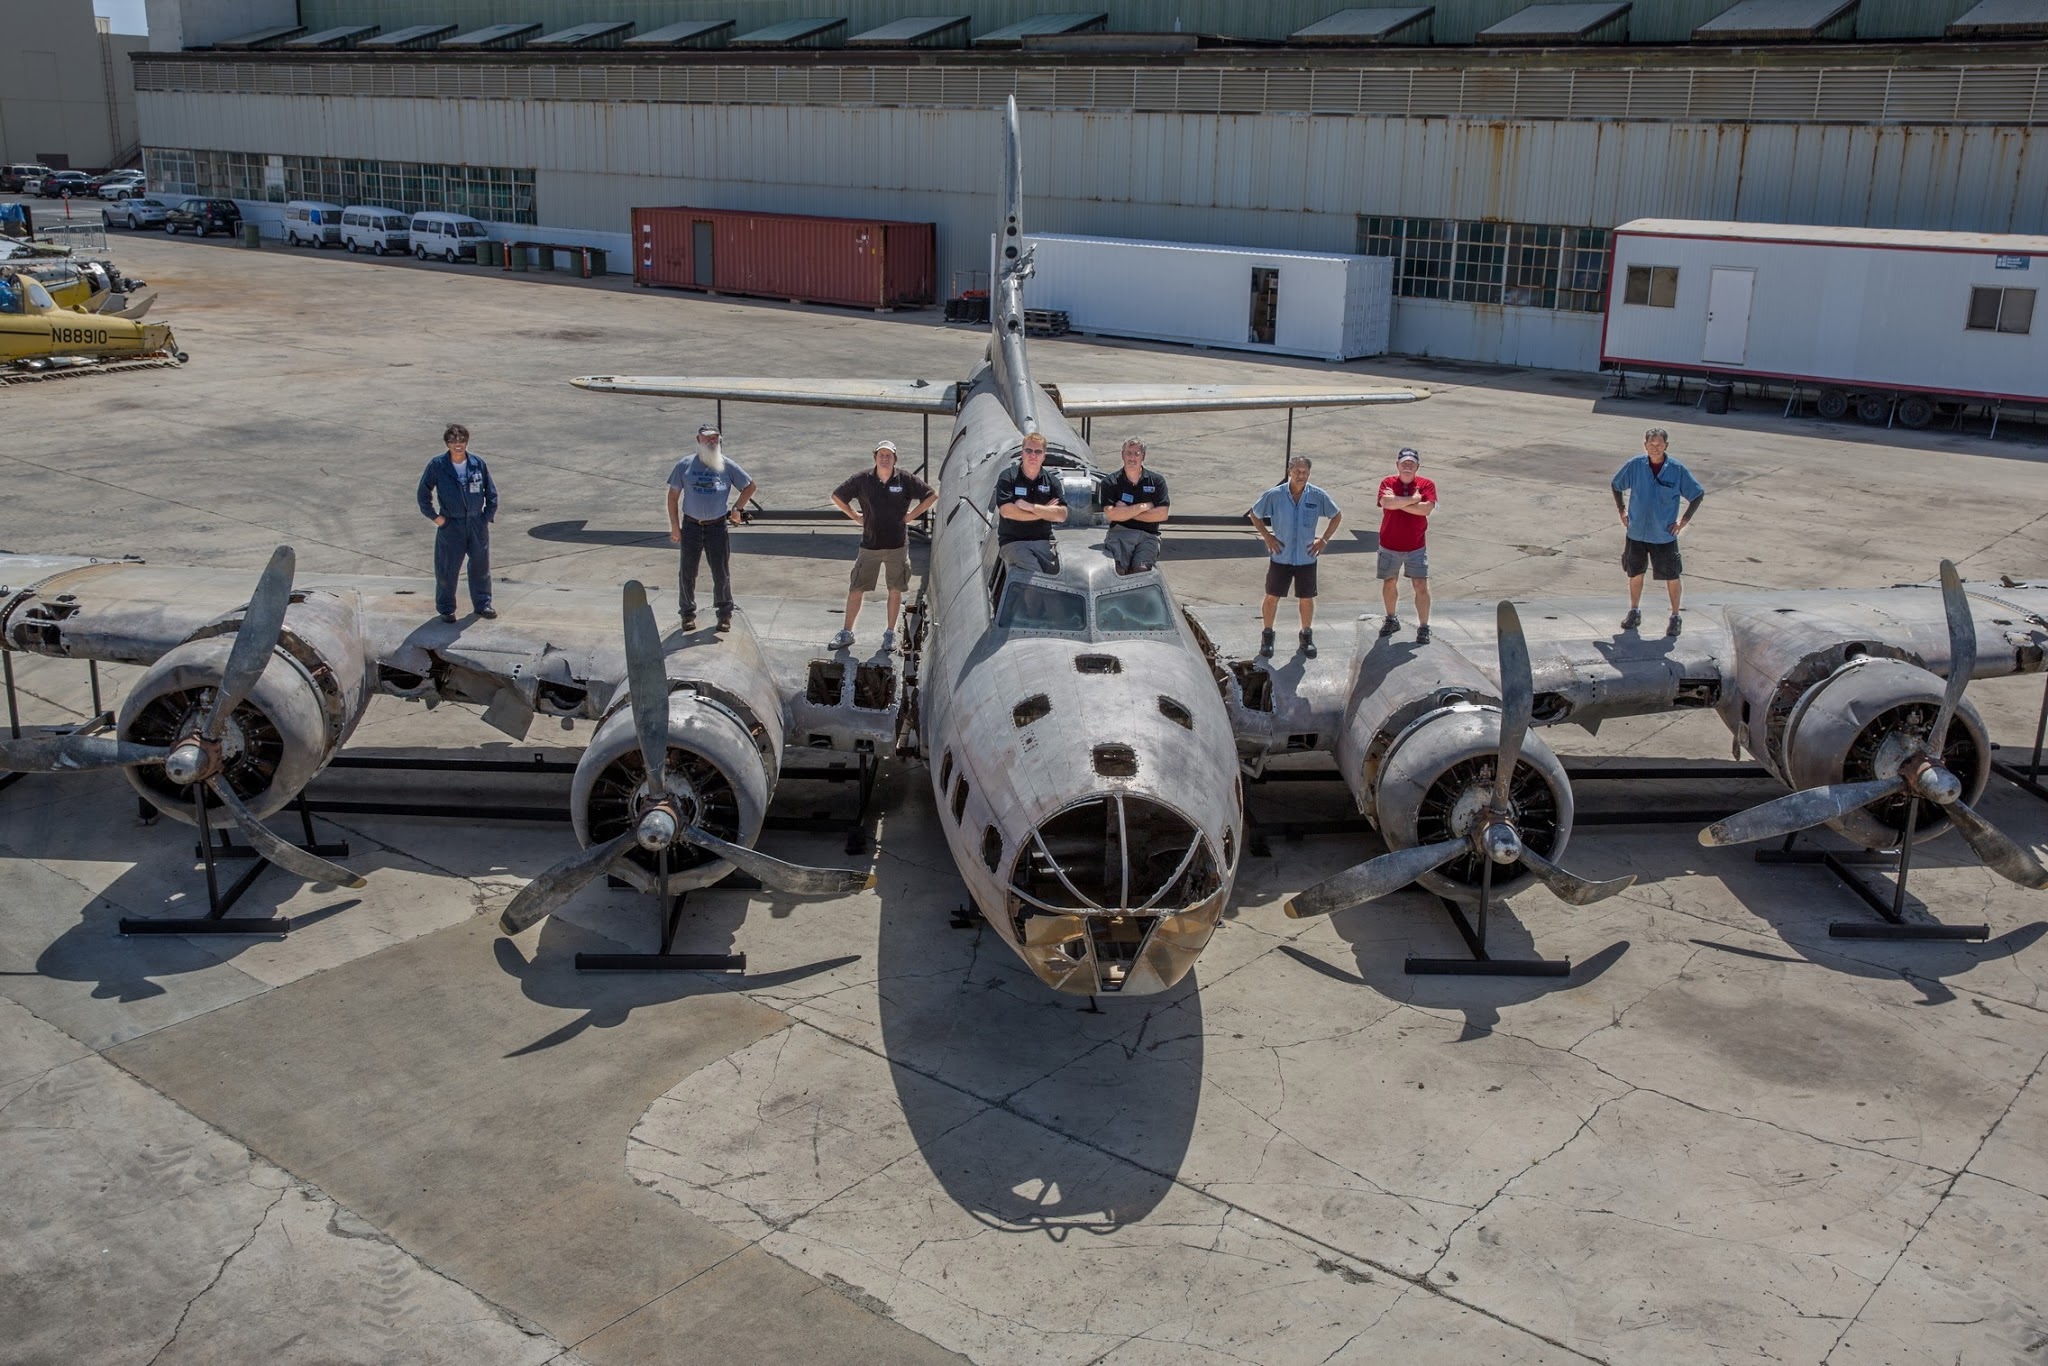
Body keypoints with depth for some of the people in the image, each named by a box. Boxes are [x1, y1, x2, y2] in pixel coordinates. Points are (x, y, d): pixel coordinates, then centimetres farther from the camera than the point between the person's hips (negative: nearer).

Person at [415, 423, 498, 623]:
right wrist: (434, 516, -3)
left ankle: (483, 604, 27)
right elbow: (424, 491, 0)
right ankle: (446, 608, 16)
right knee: (447, 569, 2)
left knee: (480, 566, 12)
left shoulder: (478, 463, -3)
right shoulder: (437, 465, -9)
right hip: (450, 525, -2)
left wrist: (488, 516, 3)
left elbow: (491, 492, 7)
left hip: (477, 523, 2)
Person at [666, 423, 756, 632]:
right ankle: (688, 613, 20)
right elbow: (673, 496, 5)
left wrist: (736, 509, 4)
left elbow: (750, 486, 13)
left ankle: (724, 613, 19)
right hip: (691, 526, 0)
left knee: (721, 572, 4)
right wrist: (675, 526, 1)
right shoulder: (685, 465, 1)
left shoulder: (727, 466, 1)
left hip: (718, 526, 0)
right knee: (687, 572, 6)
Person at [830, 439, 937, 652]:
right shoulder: (863, 480, -1)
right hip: (870, 545, 1)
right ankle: (846, 633, 13)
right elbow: (837, 496, 10)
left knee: (895, 590, 7)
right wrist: (855, 516, 4)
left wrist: (911, 516, 1)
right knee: (856, 589, 2)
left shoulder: (906, 480, -3)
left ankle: (890, 634, 20)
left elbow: (931, 496, 5)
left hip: (897, 545, 0)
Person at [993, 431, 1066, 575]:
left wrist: (1029, 506, -10)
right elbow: (1006, 512, -12)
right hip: (1013, 541, -3)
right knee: (1034, 577, -29)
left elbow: (1061, 515, -1)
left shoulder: (1052, 480, 10)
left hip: (1043, 541, 3)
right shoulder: (1007, 477, 1)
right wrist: (1044, 511, -4)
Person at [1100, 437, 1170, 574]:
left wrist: (1126, 512, 0)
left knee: (1141, 569, -29)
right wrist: (1143, 507, -1)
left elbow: (1162, 515, 2)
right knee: (1117, 569, -31)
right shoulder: (1109, 483, 9)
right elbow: (1111, 514, -4)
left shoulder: (1157, 481, 13)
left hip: (1148, 535, 1)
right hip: (1120, 532, -1)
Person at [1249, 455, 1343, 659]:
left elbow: (1337, 515, 8)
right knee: (1272, 597, 6)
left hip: (1306, 557, 1)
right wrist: (1267, 536, -3)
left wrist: (1324, 540, 1)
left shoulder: (1318, 496, -7)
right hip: (1280, 557, -1)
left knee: (1306, 599, 11)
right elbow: (1254, 515, 5)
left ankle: (1307, 636, 29)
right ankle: (1267, 636, 22)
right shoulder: (1274, 495, -10)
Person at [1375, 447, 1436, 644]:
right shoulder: (1388, 483, -6)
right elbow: (1387, 503, -26)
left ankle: (1423, 627, 4)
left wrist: (1398, 502, -19)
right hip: (1389, 546, 1)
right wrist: (1413, 498, -21)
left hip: (1416, 546, -1)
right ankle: (1391, 619, 36)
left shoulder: (1426, 485, -5)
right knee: (1389, 583, 15)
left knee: (1421, 586, -5)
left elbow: (1426, 508, -22)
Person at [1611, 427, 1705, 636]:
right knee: (1635, 574, 14)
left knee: (1672, 577, 3)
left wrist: (1684, 520, -3)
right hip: (1636, 532, 2)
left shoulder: (1677, 470, -9)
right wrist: (1621, 510, 6)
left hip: (1664, 535, -2)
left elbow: (1698, 495, 2)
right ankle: (1634, 613, 31)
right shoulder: (1635, 466, -5)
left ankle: (1676, 617, 17)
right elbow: (1617, 485, 13)